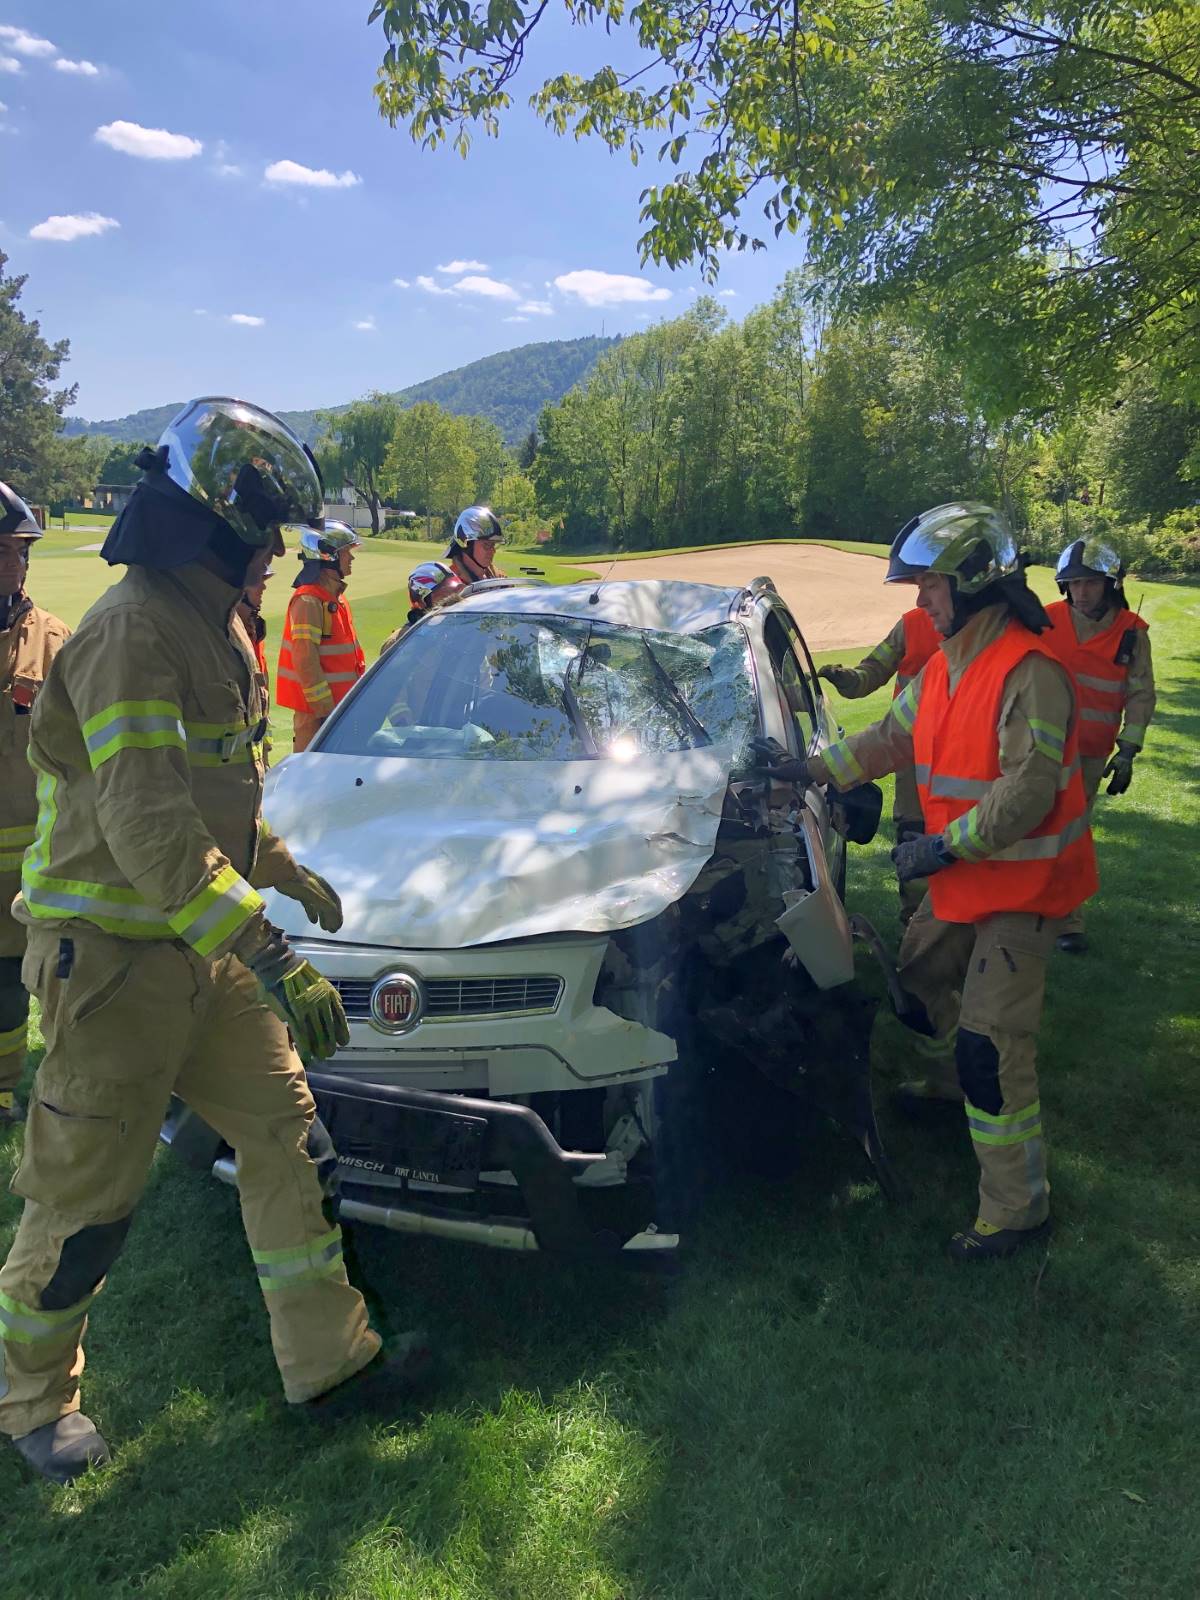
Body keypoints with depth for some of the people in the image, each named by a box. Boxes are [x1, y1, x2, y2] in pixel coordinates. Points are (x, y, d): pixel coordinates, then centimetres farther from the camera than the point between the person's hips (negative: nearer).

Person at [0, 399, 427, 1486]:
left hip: (203, 950, 9)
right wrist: (274, 959, -32)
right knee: (89, 1195, 7)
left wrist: (286, 872, 21)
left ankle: (328, 1357, 24)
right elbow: (149, 831, -29)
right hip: (113, 957, -9)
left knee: (284, 1130, 11)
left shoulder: (212, 624, 10)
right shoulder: (133, 632, -21)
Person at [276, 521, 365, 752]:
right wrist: (324, 706, -22)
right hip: (316, 707, -10)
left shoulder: (336, 596, 15)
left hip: (340, 701, 10)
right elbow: (305, 659, -22)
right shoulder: (309, 600, -16)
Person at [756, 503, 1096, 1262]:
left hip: (1026, 880, -9)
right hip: (967, 873, 9)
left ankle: (1018, 1207, 4)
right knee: (920, 973, 24)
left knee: (992, 1040, -9)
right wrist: (817, 768, 9)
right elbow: (894, 736, 15)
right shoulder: (946, 664, 6)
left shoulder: (1030, 670, -24)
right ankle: (955, 1079, 52)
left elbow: (1027, 791, -28)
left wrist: (944, 845, -24)